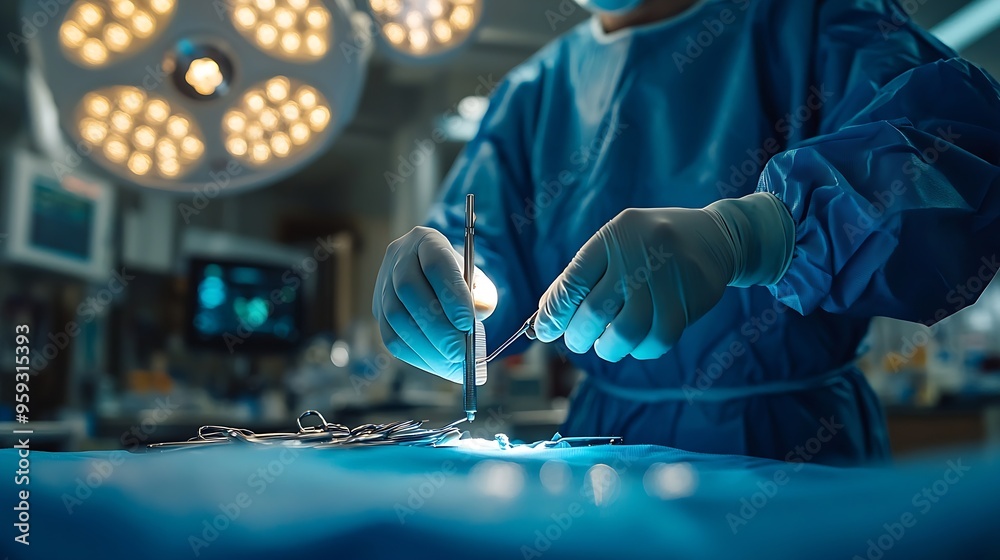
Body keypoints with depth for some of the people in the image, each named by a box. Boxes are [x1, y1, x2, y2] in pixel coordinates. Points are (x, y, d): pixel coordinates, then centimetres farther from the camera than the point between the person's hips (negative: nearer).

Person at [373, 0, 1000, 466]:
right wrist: (441, 294, -18)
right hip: (606, 439, 4)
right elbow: (489, 248, 6)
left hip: (800, 445, -3)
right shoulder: (532, 91, 12)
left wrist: (742, 233, -37)